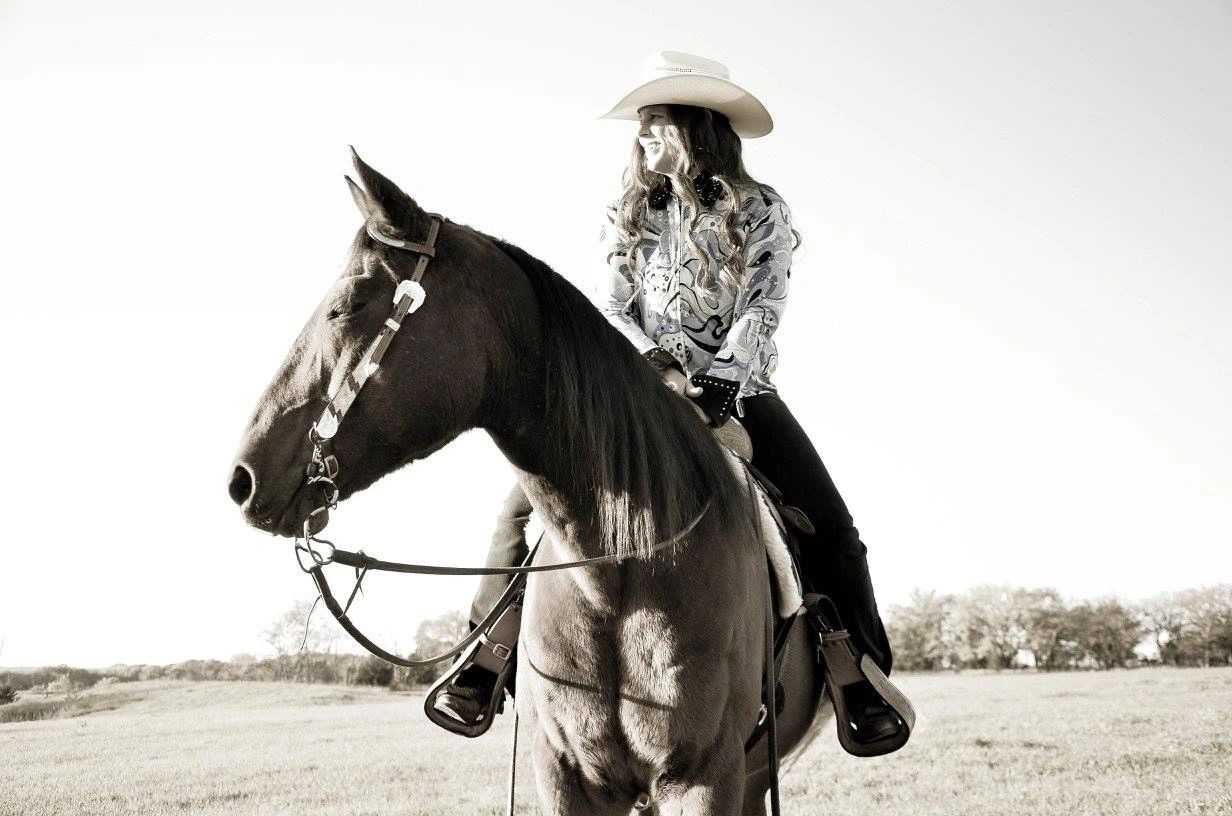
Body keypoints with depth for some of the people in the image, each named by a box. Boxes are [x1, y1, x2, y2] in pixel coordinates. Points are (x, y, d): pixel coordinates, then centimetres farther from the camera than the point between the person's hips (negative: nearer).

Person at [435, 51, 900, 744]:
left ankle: (866, 686, -1)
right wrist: (659, 366, -17)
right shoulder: (631, 214, 9)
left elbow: (764, 310, -9)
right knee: (528, 503, -14)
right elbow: (611, 308, 3)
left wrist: (715, 389, -23)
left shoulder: (759, 210, 0)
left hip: (737, 392, -2)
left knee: (829, 528, -15)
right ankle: (482, 665, -7)